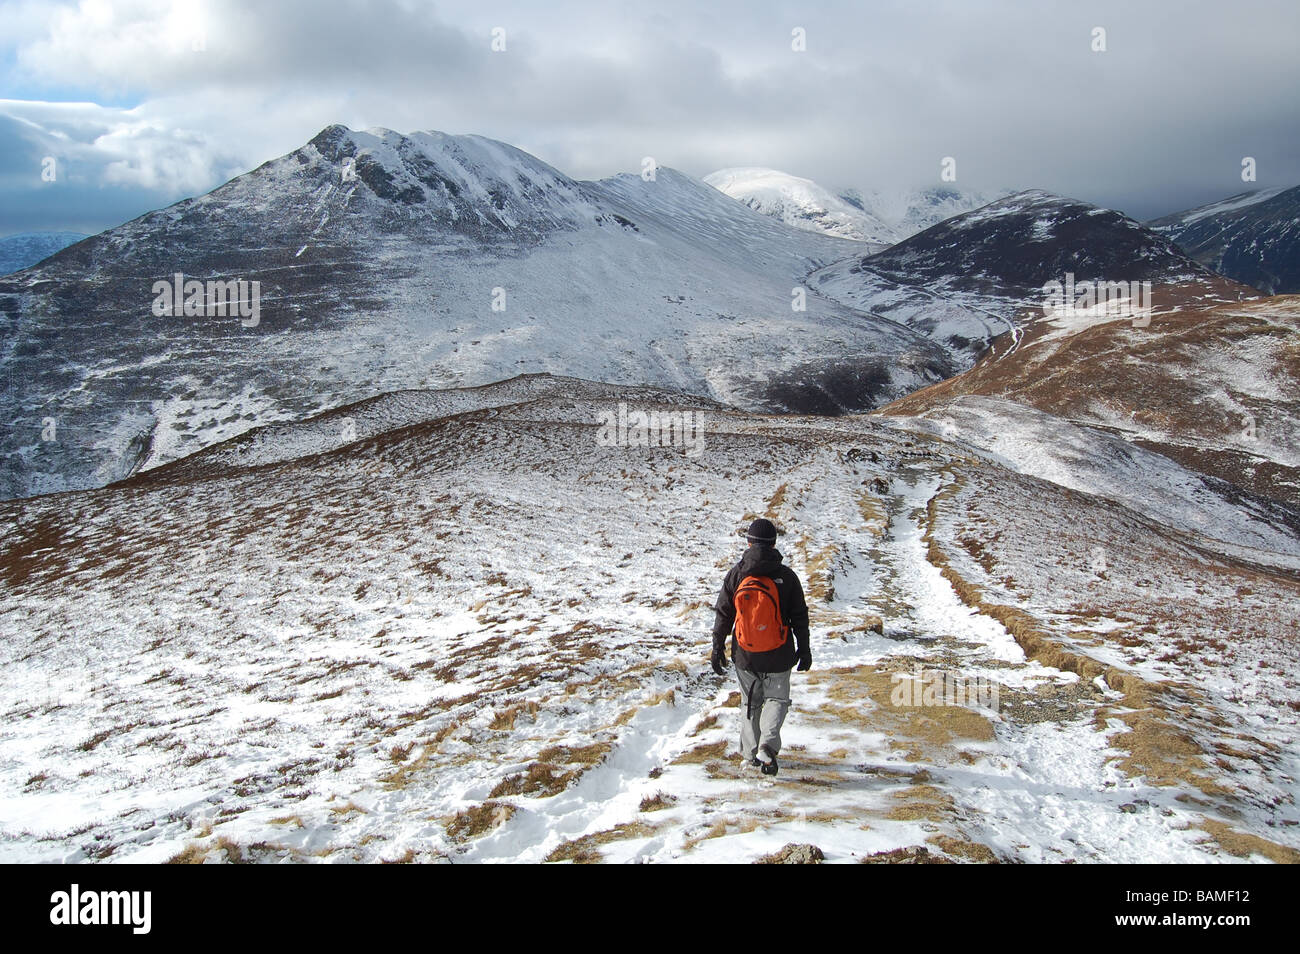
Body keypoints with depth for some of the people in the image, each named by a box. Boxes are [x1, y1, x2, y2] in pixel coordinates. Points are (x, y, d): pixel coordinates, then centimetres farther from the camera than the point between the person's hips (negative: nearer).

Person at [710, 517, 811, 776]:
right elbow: (800, 617, -1)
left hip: (744, 655, 1)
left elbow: (723, 615, -1)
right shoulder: (786, 576, -8)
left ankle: (751, 753, 23)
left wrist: (718, 648, 9)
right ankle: (768, 746, -7)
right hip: (778, 657, -1)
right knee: (777, 699, 15)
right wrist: (804, 650, 10)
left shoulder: (736, 574, -5)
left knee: (750, 702, 19)